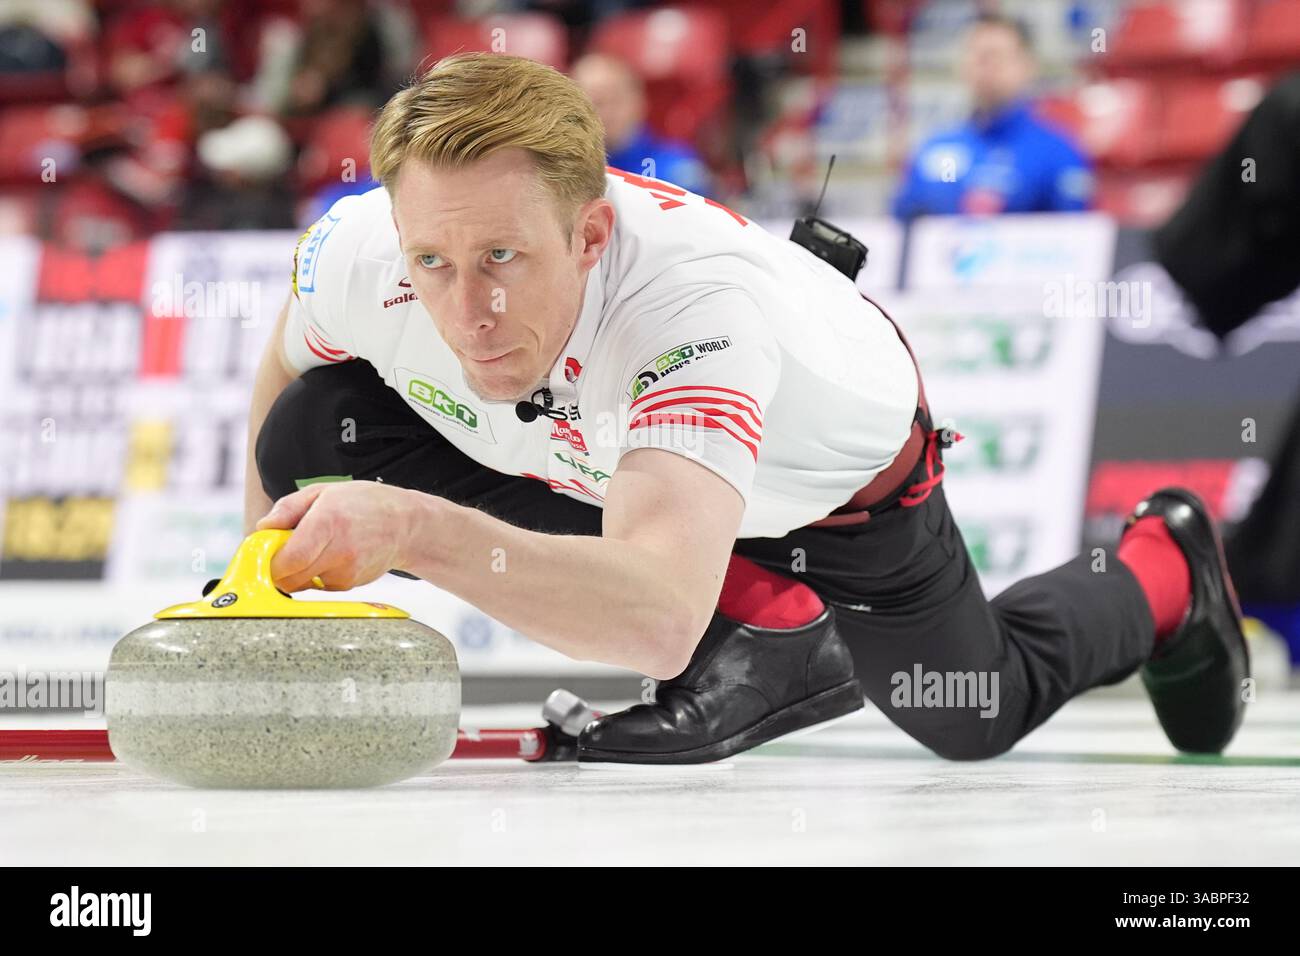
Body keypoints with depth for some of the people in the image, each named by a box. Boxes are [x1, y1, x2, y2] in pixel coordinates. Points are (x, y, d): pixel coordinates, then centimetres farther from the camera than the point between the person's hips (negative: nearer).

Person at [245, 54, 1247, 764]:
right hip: (595, 443, 4)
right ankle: (757, 624, -8)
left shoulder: (699, 299, -50)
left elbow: (661, 618, -64)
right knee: (310, 442, -23)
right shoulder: (355, 254, -35)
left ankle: (1164, 573, 52)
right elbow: (285, 368, -7)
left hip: (830, 475, -4)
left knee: (976, 716, 17)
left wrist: (418, 529, -76)